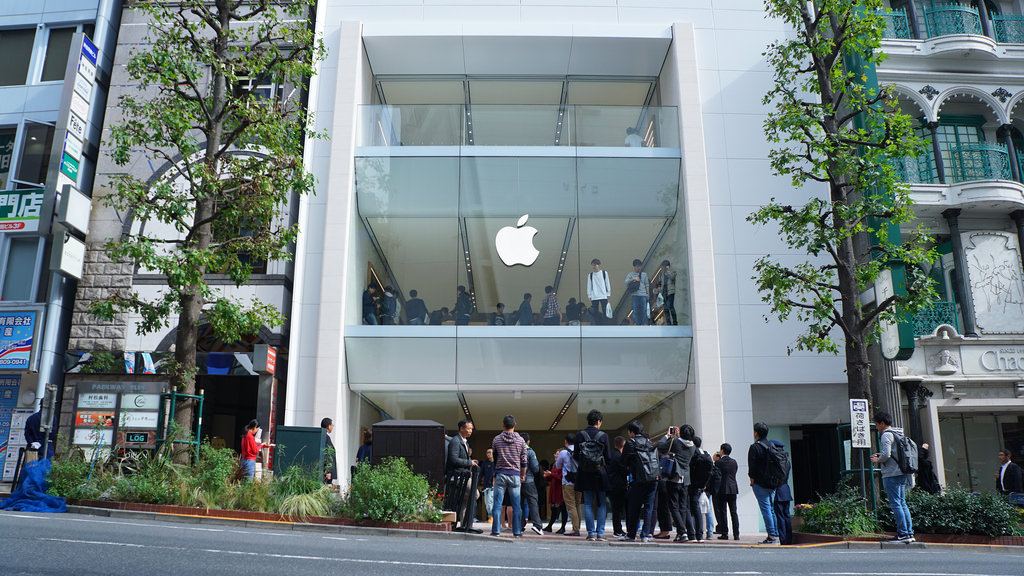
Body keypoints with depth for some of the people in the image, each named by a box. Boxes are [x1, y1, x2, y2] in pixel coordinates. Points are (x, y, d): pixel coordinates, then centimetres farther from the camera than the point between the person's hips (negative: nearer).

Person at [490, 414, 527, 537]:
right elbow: (524, 460, 4)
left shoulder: (496, 439, 1)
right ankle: (517, 532, 6)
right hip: (515, 475, 0)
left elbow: (494, 458, 10)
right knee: (516, 505, 5)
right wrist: (523, 475, 16)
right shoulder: (520, 440, 1)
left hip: (500, 474, 0)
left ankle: (496, 530, 1)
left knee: (497, 504, 3)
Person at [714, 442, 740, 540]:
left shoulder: (718, 462, -8)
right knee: (734, 512, 6)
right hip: (733, 489, 5)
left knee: (722, 512, 1)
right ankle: (736, 535, 3)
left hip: (722, 489, -5)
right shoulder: (734, 462, 6)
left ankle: (724, 534, 0)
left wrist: (714, 460, 7)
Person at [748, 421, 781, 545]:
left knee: (766, 509, -6)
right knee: (772, 509, 10)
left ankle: (772, 536, -9)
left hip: (760, 483, -7)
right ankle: (775, 536, 10)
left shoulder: (755, 447, -10)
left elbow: (752, 465, -11)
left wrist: (752, 478, 0)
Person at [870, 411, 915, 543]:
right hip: (902, 473, 9)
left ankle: (903, 533, -8)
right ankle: (909, 532, 11)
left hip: (892, 474, -9)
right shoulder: (899, 434, 18)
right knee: (902, 503, 12)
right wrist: (881, 455, 18)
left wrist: (877, 460, -1)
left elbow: (886, 455, -19)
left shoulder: (886, 435, -10)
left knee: (895, 504, -6)